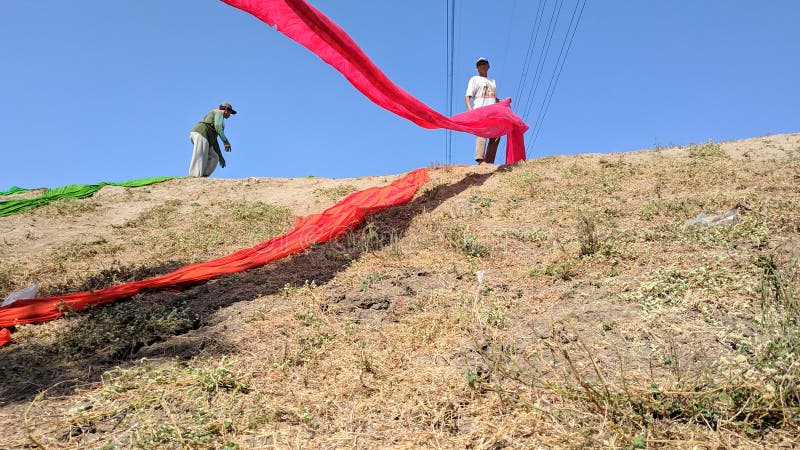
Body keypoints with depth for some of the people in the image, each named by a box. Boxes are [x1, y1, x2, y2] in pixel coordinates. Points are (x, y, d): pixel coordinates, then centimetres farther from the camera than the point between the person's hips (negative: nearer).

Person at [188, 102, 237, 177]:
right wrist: (226, 141, -20)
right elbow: (217, 126, -14)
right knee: (200, 162, -20)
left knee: (214, 158, 6)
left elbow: (214, 140, 32)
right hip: (200, 135, -10)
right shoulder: (219, 112, 8)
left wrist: (220, 156, 28)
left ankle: (202, 177, -7)